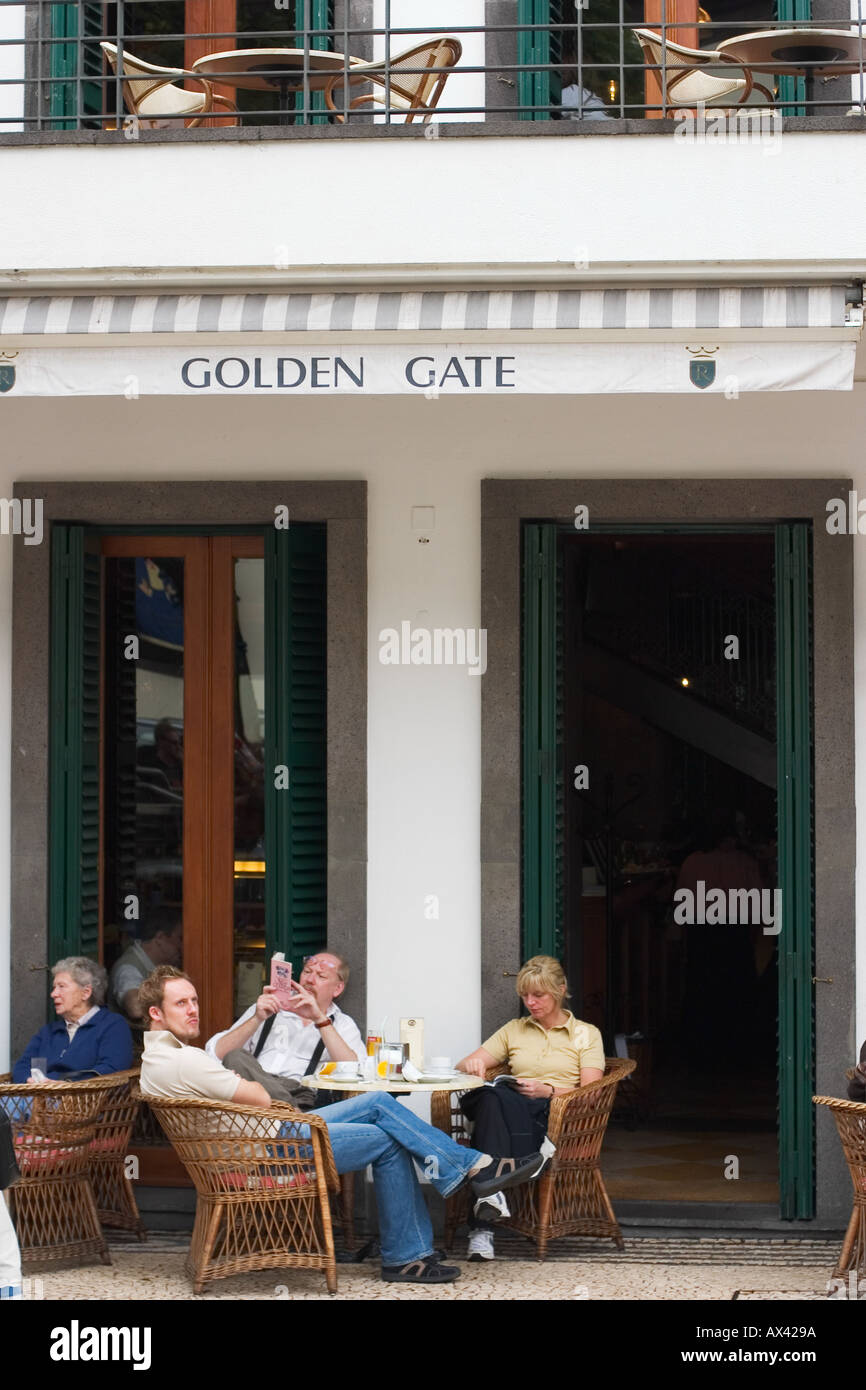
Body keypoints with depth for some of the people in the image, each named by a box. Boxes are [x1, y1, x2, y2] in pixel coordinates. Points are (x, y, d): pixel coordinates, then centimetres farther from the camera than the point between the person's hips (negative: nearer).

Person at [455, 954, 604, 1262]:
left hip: (558, 1116, -3)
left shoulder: (586, 1034, 18)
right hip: (512, 1110, 3)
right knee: (491, 1097, -40)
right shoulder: (514, 1031, 29)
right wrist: (472, 1064, -6)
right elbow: (463, 1066, 21)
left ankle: (482, 1224, -47)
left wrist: (547, 1091, -15)